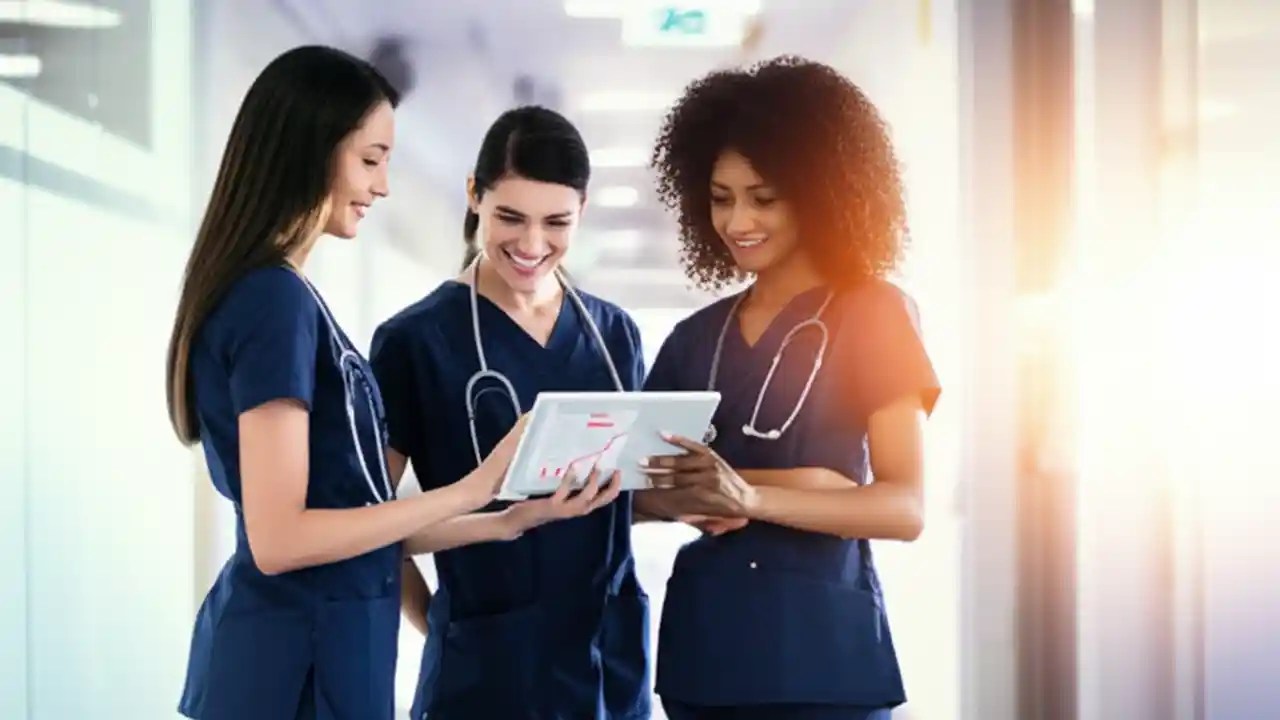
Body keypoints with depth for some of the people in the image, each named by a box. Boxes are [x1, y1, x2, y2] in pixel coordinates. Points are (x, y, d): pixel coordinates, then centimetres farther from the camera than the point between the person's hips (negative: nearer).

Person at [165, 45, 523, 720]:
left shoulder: (263, 290, 10)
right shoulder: (276, 301, -18)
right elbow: (279, 537, -22)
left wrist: (502, 517, 16)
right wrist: (471, 490, -20)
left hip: (301, 642, 9)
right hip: (302, 657, -9)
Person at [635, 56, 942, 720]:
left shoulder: (873, 315, -2)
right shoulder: (693, 338, 12)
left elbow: (906, 507, -10)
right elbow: (636, 484, 8)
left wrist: (750, 496, -23)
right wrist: (686, 498, -14)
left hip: (821, 648, -4)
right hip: (702, 645, 4)